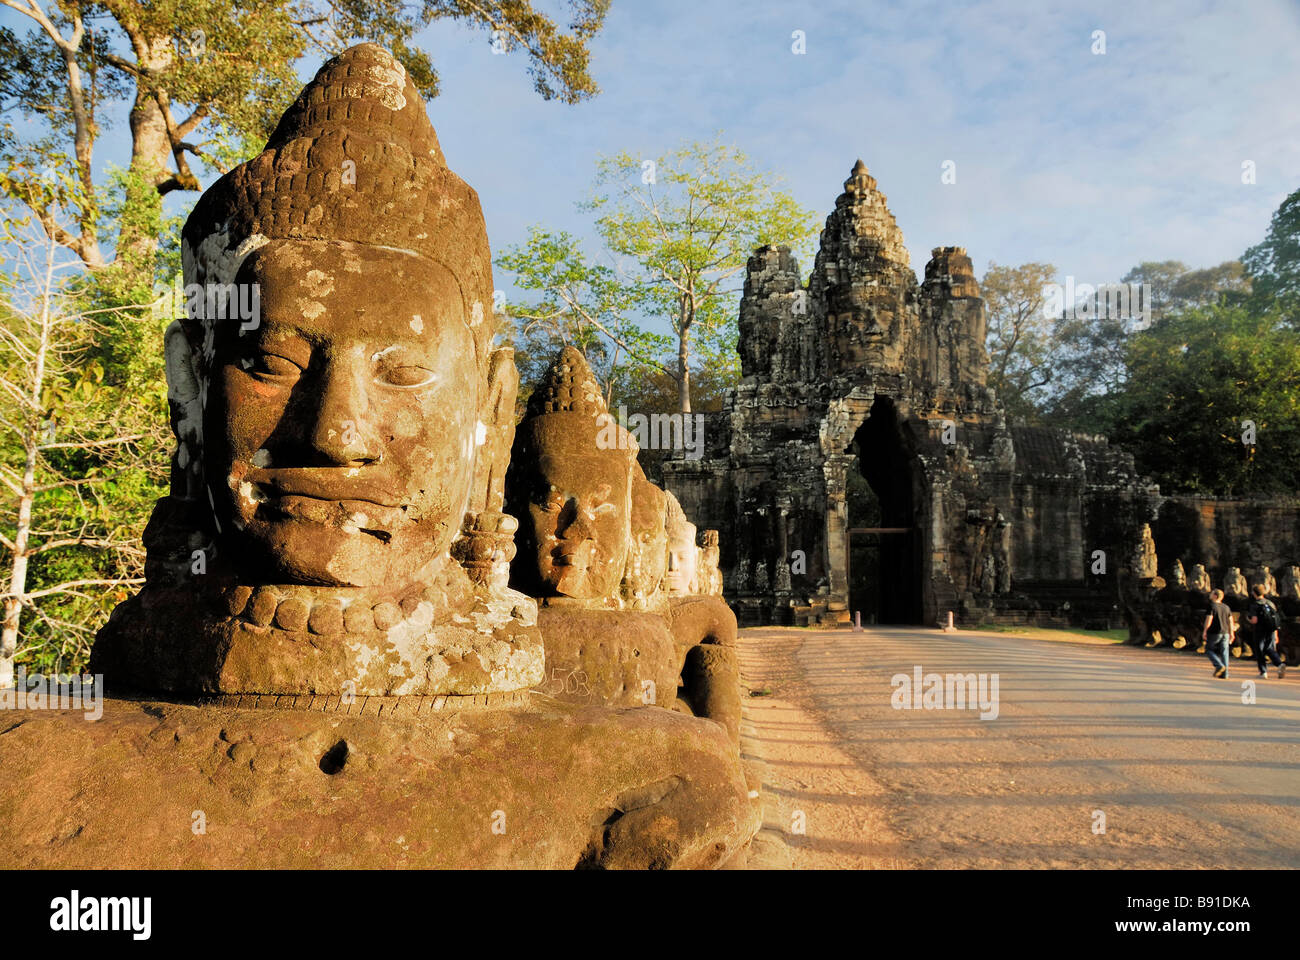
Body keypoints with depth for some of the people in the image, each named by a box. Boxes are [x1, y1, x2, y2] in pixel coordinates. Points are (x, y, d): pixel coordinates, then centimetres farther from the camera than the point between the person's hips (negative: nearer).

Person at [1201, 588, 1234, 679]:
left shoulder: (1212, 606, -9)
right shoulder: (1226, 607, 10)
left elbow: (1209, 619, -15)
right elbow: (1230, 620, 10)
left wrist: (1204, 631, -10)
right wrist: (1231, 633, 14)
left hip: (1214, 632, -6)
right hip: (1225, 633, 6)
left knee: (1209, 650, 8)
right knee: (1223, 652, 6)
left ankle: (1219, 665, -11)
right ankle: (1224, 674, 4)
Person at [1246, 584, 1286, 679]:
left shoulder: (1255, 604, -10)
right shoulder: (1270, 603, 8)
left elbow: (1255, 620, -20)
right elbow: (1276, 620, 10)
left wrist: (1248, 618, 4)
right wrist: (1276, 635, 17)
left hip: (1259, 632, -5)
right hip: (1271, 632, 5)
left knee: (1259, 652, 7)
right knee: (1270, 650, 11)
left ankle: (1263, 672, 9)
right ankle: (1280, 664, -13)